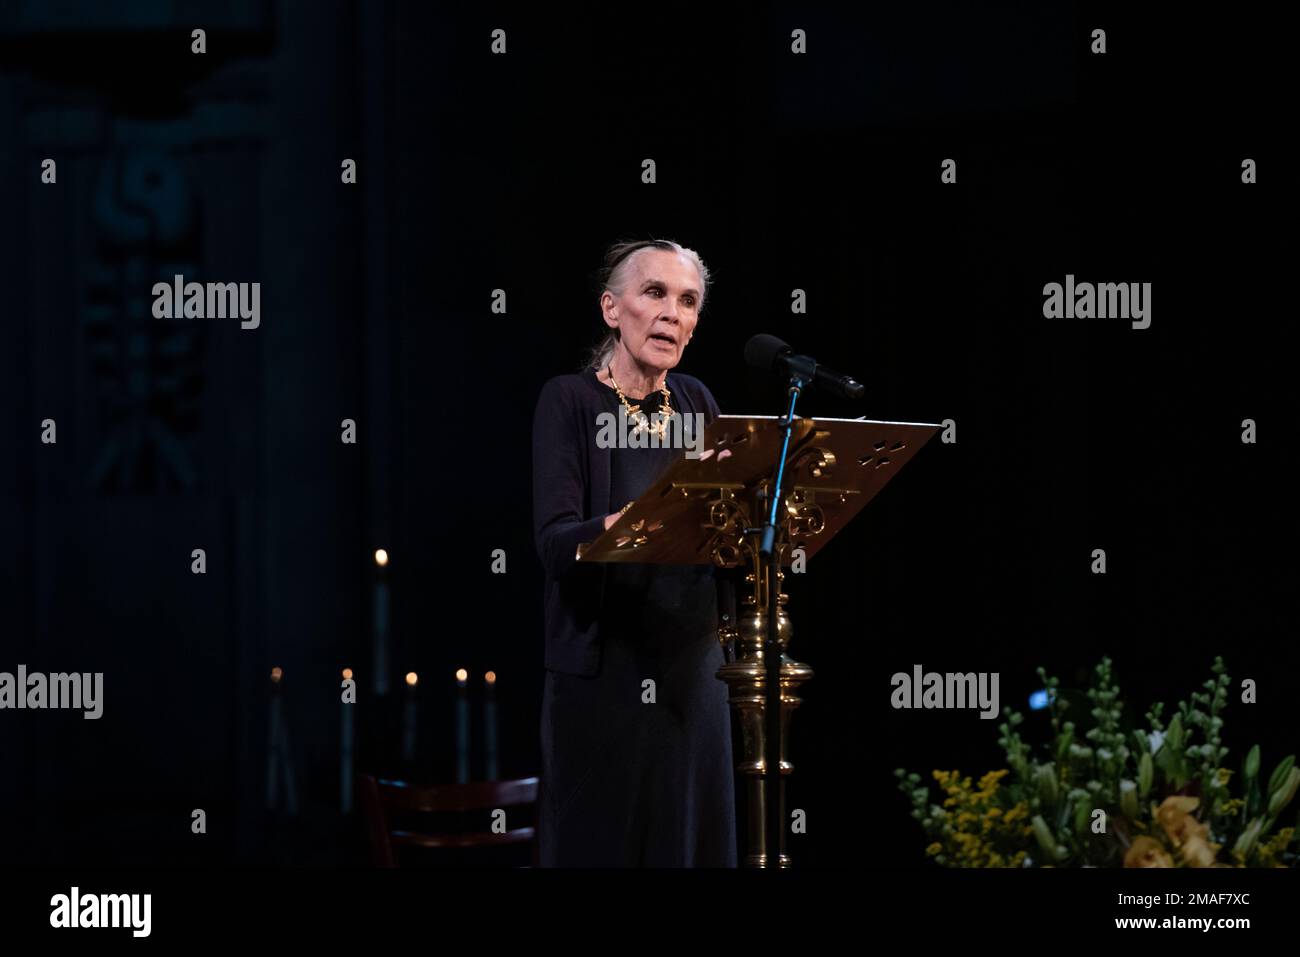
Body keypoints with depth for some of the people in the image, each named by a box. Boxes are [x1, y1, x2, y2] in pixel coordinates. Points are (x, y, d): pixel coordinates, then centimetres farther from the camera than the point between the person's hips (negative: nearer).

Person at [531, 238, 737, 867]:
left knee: (693, 840, 6)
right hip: (603, 672, -5)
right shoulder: (570, 401, -6)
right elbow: (555, 541, -18)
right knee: (601, 845, -2)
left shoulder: (695, 402, 10)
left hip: (691, 673, 5)